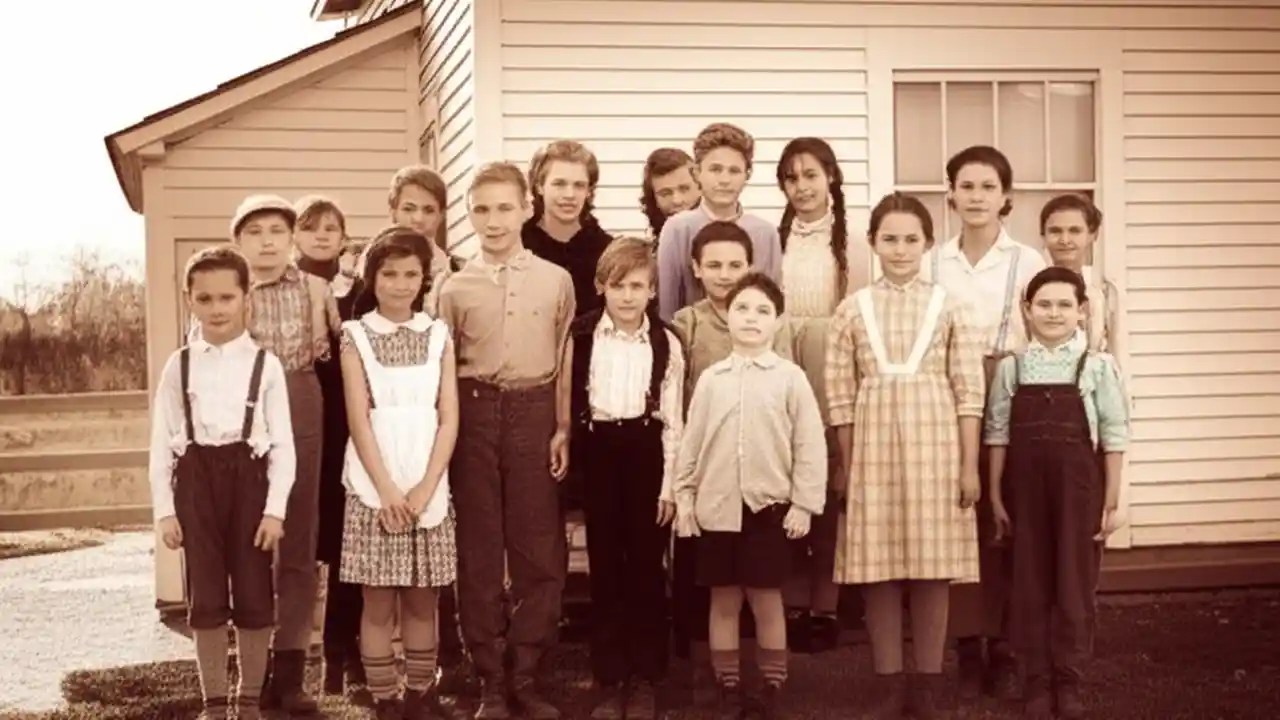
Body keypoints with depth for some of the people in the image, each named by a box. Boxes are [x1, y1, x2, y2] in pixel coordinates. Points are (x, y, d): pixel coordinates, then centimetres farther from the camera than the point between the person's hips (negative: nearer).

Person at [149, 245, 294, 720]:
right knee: (205, 597, 5)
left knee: (254, 595, 3)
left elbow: (282, 442, -1)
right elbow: (162, 443, 5)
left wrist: (275, 508, -8)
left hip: (249, 476, -1)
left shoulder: (265, 365, 0)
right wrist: (165, 509, -2)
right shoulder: (179, 366, 5)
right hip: (197, 479, 1)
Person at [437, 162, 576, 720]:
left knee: (539, 549, 2)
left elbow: (565, 360, 7)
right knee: (478, 550, 4)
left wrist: (562, 428, 2)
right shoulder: (456, 288, 5)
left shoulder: (555, 281, 5)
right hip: (475, 413, 0)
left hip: (534, 411, 0)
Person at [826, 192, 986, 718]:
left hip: (934, 444, -1)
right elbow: (841, 394, 5)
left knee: (932, 565, 3)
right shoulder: (853, 309, 4)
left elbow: (968, 392, 0)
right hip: (874, 446, 1)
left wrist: (969, 466, -4)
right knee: (878, 566, 2)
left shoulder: (949, 306, 1)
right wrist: (845, 466, 3)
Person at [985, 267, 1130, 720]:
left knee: (1074, 586, 4)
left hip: (1078, 488, -2)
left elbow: (1113, 436, -3)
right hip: (1026, 488, 2)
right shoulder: (1011, 368, 2)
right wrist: (996, 495, 2)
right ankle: (1038, 684, 16)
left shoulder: (1097, 366, -4)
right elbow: (998, 433, 5)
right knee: (1030, 586, 7)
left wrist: (1111, 500, -4)